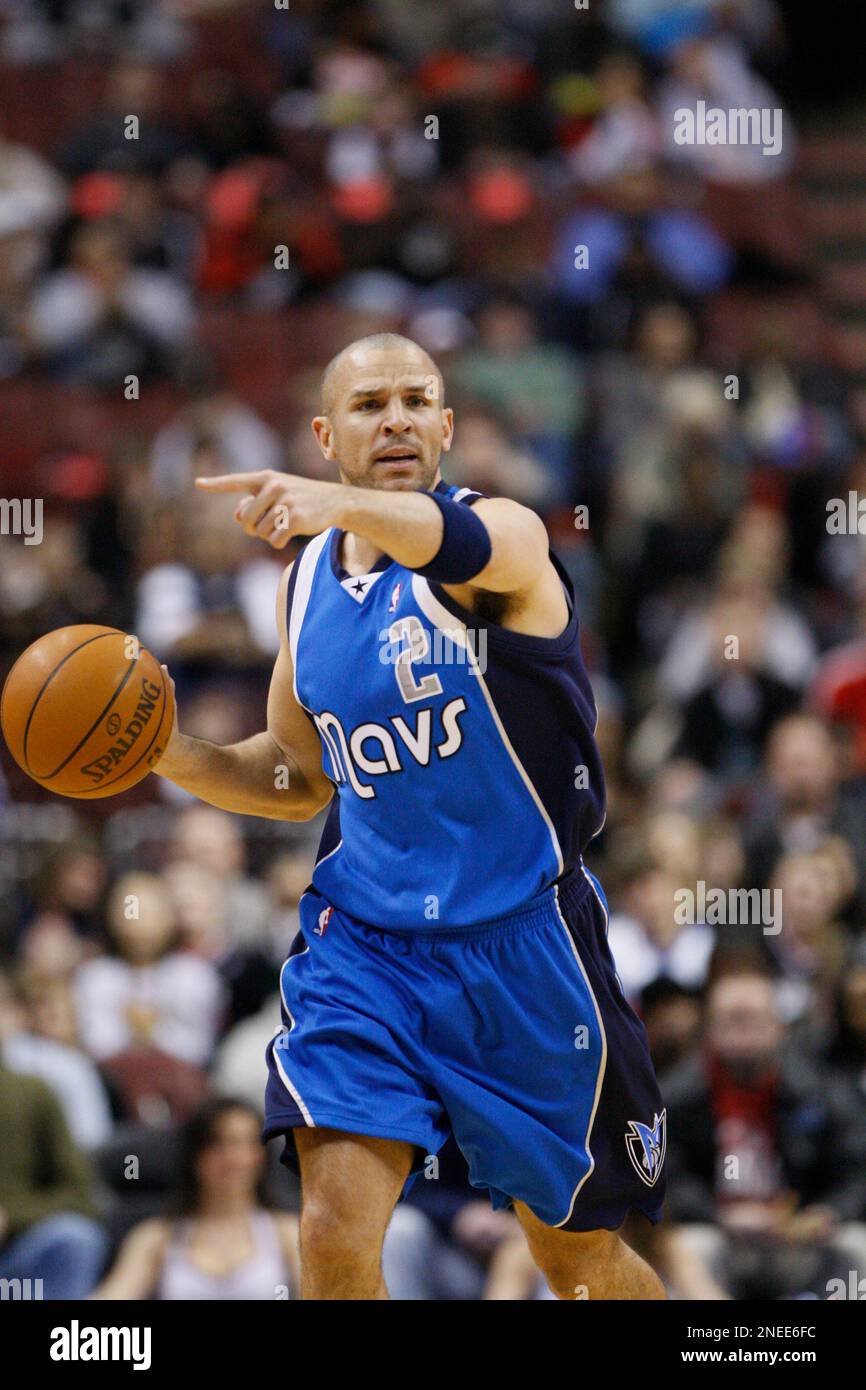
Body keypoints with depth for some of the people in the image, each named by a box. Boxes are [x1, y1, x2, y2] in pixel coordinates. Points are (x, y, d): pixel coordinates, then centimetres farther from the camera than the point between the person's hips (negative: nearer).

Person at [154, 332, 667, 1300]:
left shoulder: (508, 537, -12)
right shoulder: (307, 583, 6)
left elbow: (460, 542, -39)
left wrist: (342, 504, -61)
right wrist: (170, 755, -2)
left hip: (522, 947, -3)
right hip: (363, 942, 3)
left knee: (580, 1261, 11)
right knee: (335, 1237, -18)